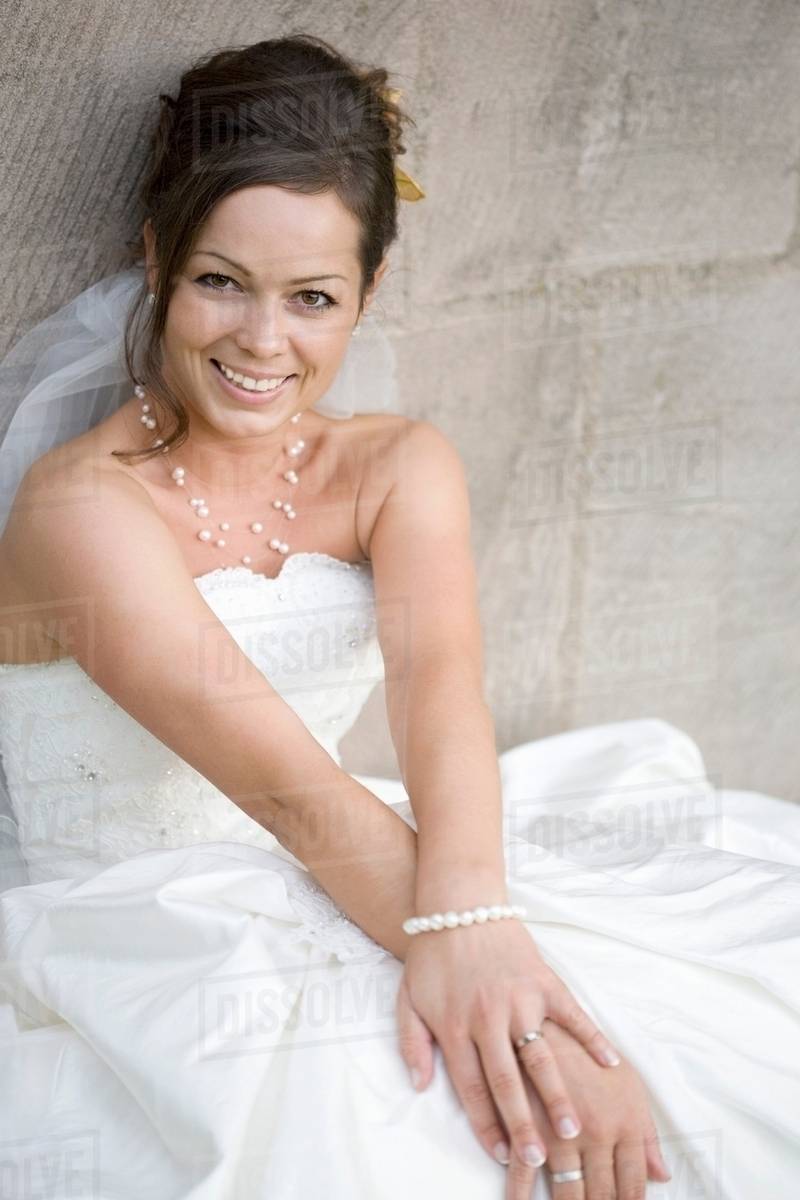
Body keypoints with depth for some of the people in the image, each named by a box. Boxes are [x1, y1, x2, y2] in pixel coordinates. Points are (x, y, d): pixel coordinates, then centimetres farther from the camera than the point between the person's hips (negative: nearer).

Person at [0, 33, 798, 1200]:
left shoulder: (400, 468, 5)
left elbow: (439, 685, -16)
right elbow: (288, 786, -23)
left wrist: (462, 917, -37)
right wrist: (485, 951, -36)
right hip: (136, 961, -5)